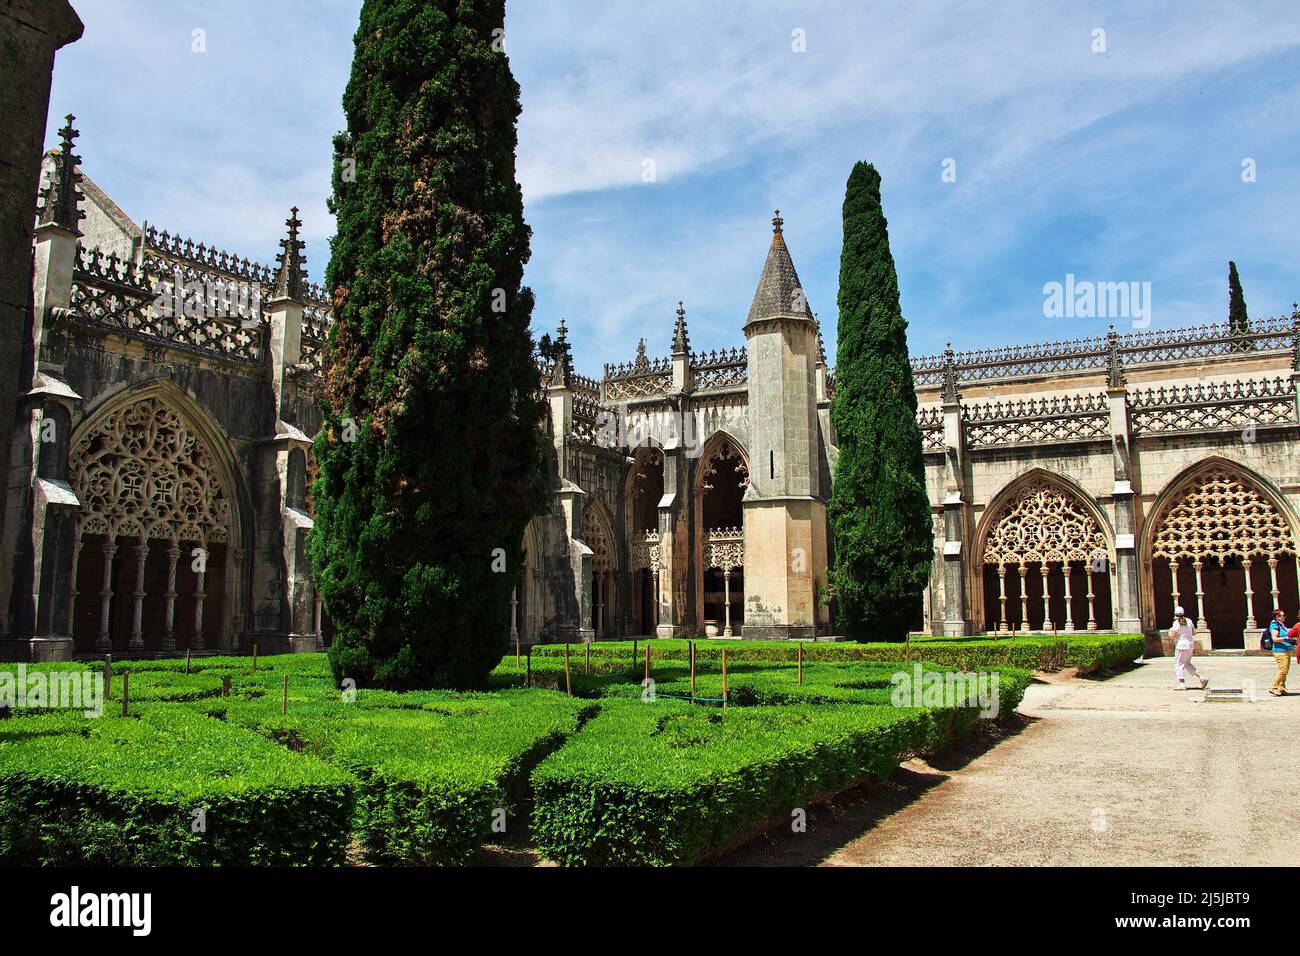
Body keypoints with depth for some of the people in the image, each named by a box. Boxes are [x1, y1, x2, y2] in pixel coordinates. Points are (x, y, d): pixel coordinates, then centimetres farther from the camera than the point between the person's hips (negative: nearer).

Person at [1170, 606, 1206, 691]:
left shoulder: (1176, 623, -15)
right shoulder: (1189, 621, 6)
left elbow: (1172, 636, -17)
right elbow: (1194, 633, 11)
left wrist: (1170, 632, 4)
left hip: (1181, 646, -8)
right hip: (1190, 645, 8)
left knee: (1179, 665, -1)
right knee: (1187, 664, 19)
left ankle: (1182, 684, -4)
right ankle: (1201, 678, 10)